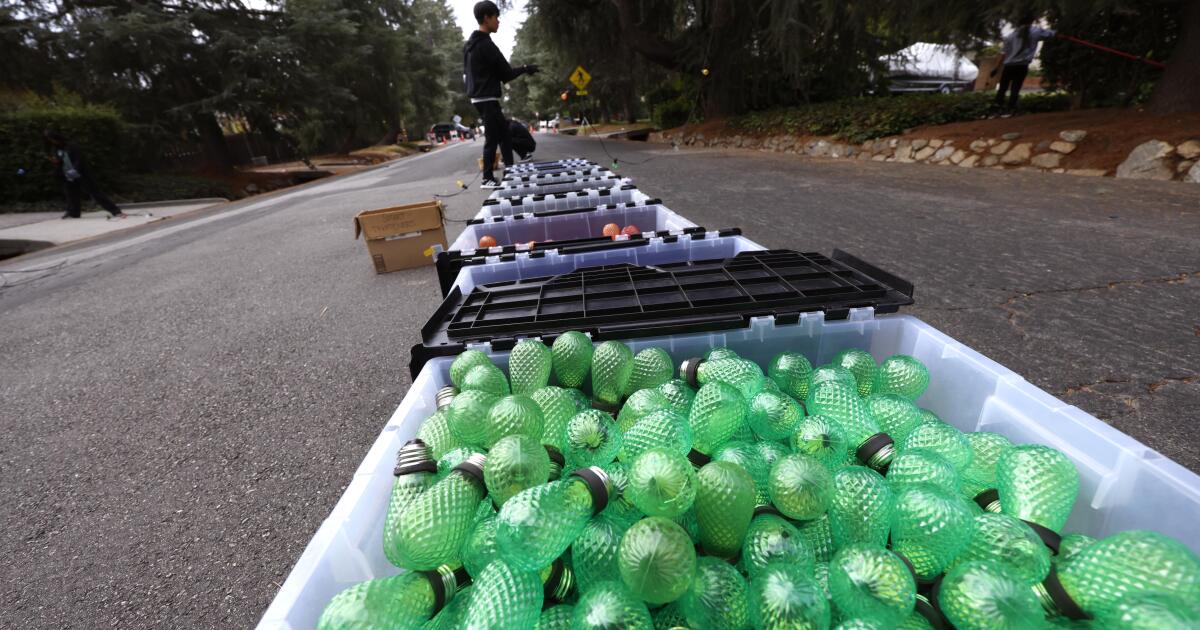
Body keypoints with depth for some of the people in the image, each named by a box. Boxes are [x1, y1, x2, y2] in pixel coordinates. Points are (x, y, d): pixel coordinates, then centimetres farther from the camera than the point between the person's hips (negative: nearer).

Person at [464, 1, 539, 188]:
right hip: (487, 99, -10)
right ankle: (488, 179, -1)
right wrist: (526, 69, 1)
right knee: (492, 139, -6)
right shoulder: (486, 44, -14)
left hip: (479, 97, 10)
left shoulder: (470, 44, 16)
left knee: (504, 135, 13)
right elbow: (506, 73, -13)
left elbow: (466, 73, 22)